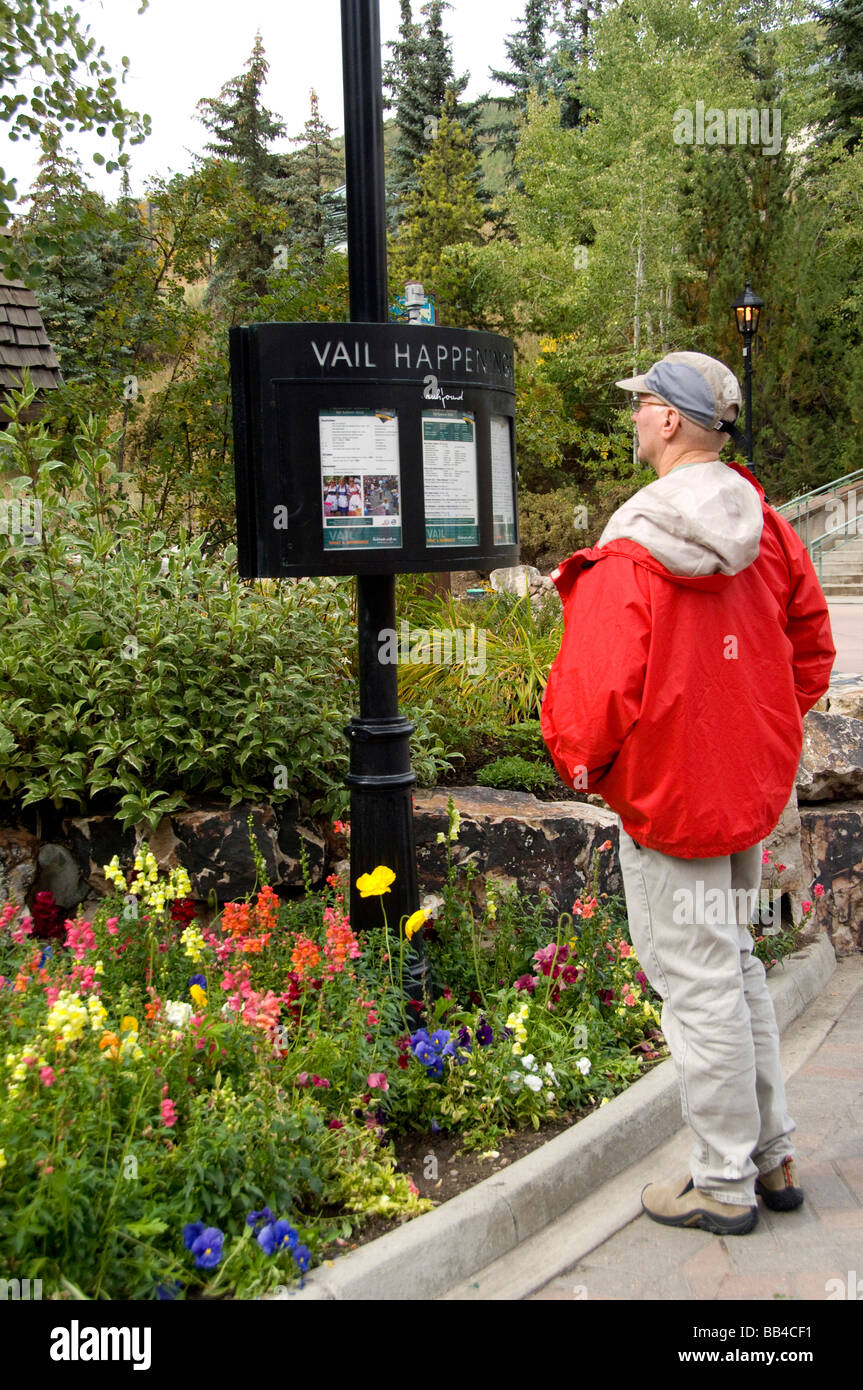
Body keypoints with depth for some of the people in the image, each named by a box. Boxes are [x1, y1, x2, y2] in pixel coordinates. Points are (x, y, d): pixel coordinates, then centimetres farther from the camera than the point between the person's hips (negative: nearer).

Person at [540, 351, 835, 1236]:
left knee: (698, 983, 4)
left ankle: (723, 1185, 20)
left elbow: (594, 695, -23)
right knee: (733, 963, 21)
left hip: (668, 798, -8)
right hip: (751, 790, 8)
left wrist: (580, 766, -2)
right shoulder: (765, 532, 2)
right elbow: (811, 647, 11)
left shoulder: (629, 559, -21)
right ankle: (771, 1156, 34)